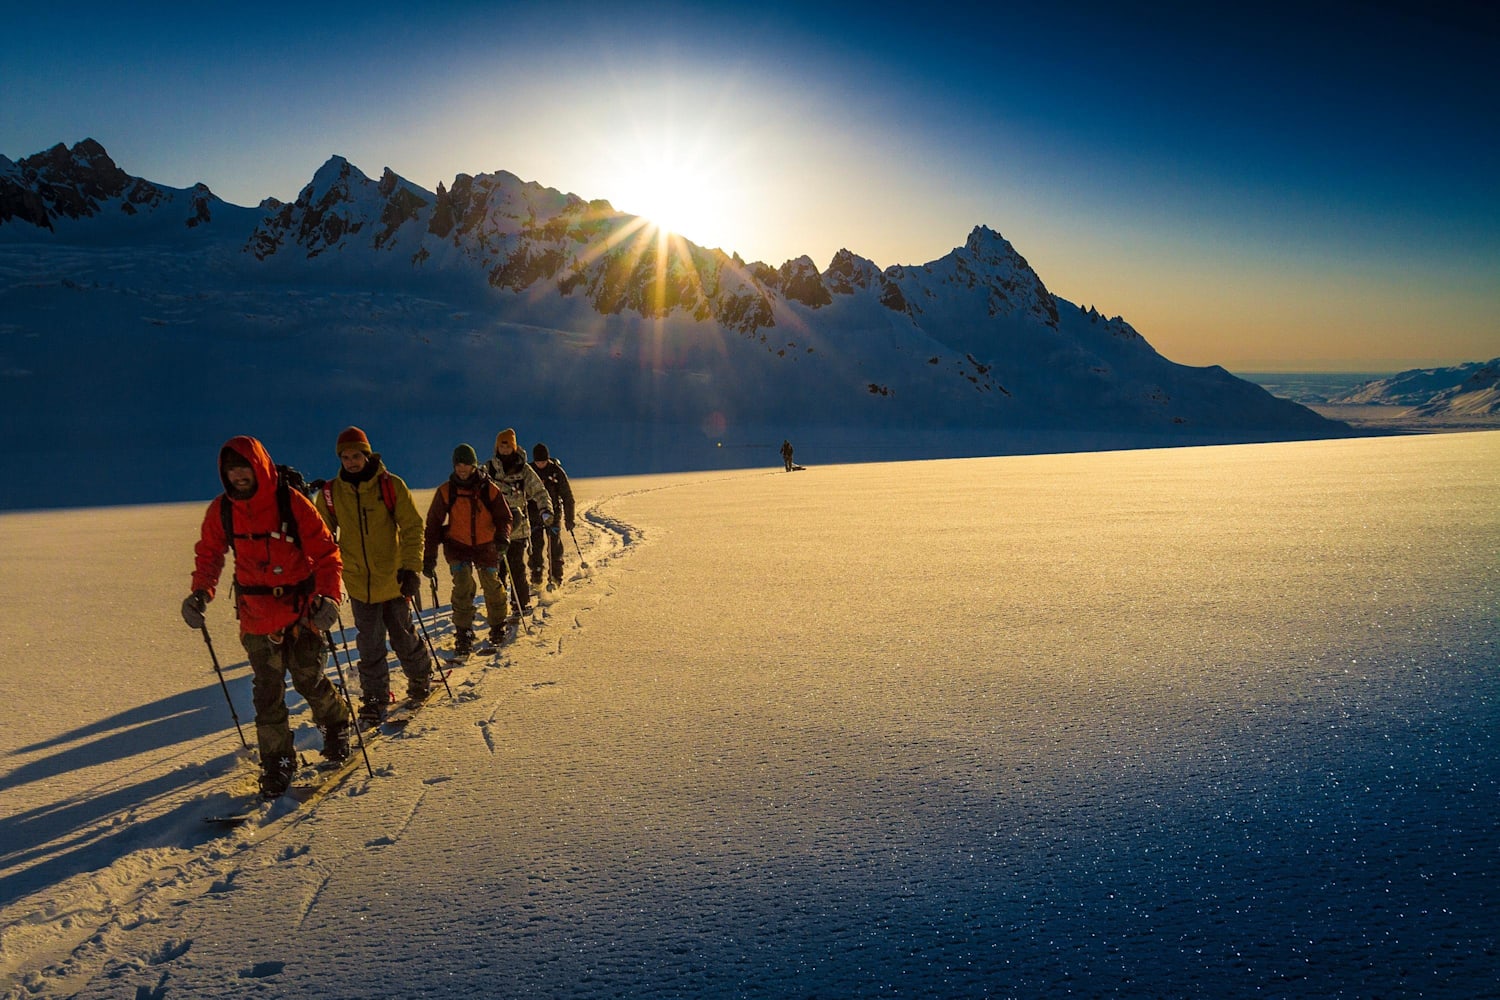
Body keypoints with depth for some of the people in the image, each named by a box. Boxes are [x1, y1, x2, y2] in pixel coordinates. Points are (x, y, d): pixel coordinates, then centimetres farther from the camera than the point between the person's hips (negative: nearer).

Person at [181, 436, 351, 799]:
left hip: (301, 608, -2)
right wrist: (200, 593, -8)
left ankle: (335, 723, 33)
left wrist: (328, 595, -25)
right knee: (267, 689, 3)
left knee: (308, 679, 4)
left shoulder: (291, 502, -13)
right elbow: (209, 554, 10)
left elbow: (325, 551, -11)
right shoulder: (221, 510, -3)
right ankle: (277, 759, 17)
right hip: (257, 613, 3)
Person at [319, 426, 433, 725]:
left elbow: (412, 527, -7)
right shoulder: (332, 492, -1)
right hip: (358, 584, 2)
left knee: (403, 637, 12)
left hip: (393, 579, -2)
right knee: (369, 646, 6)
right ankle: (374, 697, 19)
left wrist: (411, 568, -14)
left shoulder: (390, 485, -9)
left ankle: (420, 678, 35)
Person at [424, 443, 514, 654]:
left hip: (486, 546, 1)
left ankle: (497, 628, 30)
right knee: (463, 586, -18)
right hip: (458, 546, -1)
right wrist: (429, 557, -5)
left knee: (493, 587, 7)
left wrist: (502, 537, -22)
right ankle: (464, 634, -7)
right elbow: (433, 524, -1)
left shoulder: (489, 489, -7)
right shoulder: (445, 491, -6)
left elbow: (504, 517, -1)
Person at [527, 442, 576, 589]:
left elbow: (567, 496, 1)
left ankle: (555, 577, 4)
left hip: (554, 512, -1)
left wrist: (569, 519, 1)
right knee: (536, 545, -4)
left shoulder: (557, 471, -4)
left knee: (554, 545, -4)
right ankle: (536, 578, 2)